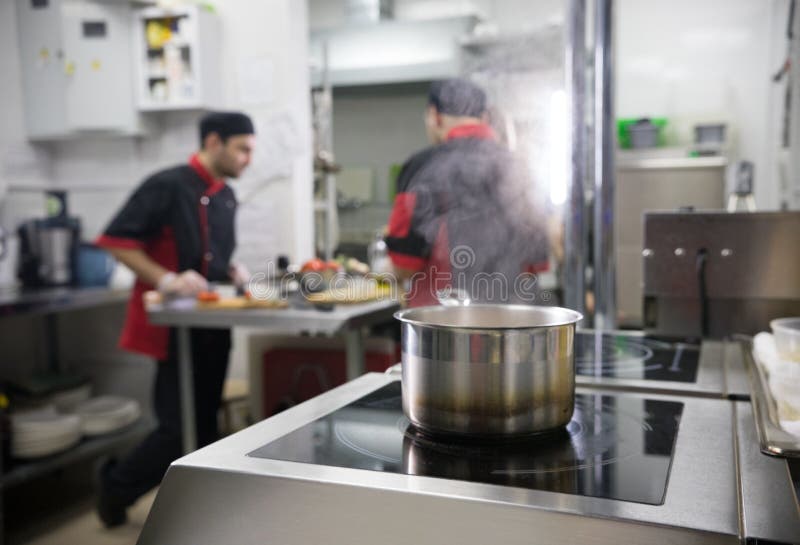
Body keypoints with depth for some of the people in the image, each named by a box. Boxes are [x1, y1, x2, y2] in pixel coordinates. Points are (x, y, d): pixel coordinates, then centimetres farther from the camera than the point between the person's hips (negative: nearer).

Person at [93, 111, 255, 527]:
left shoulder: (226, 197, 12)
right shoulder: (167, 186, -14)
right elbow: (115, 241, -17)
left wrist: (231, 272, 5)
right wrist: (166, 281, -24)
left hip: (213, 326, 8)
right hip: (174, 328, -8)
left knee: (205, 423, 13)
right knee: (178, 427, -5)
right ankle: (116, 487, 21)